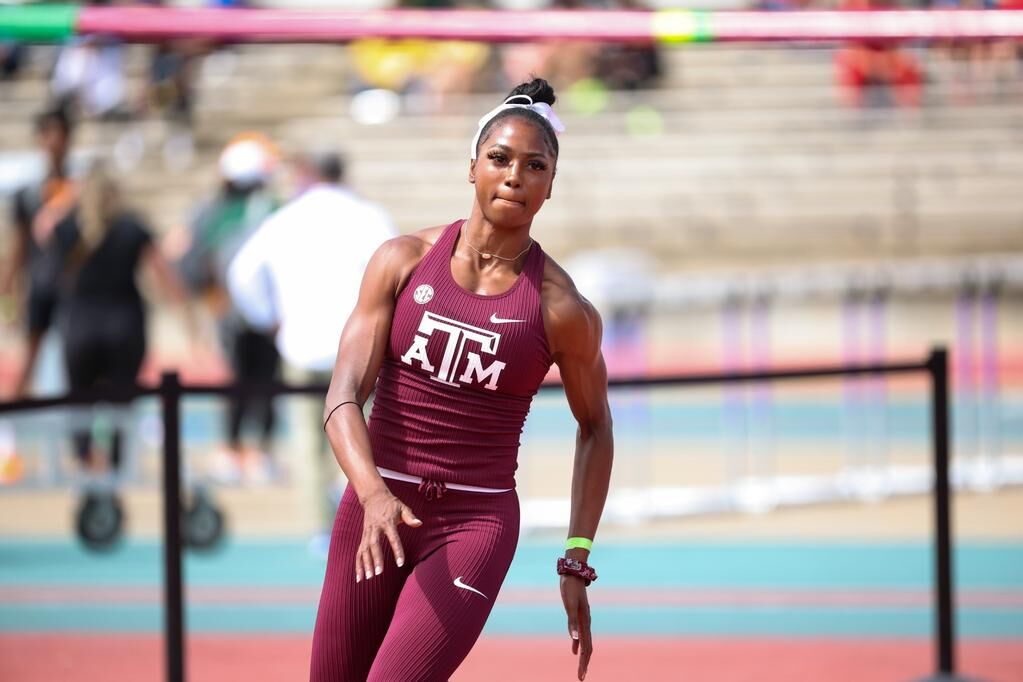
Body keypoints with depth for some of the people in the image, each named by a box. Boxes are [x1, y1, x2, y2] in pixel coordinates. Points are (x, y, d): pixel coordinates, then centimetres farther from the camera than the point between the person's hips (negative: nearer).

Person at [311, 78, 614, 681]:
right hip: (375, 511, 3)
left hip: (476, 525, -3)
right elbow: (343, 398, -8)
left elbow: (595, 427, 11)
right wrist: (374, 495, -27)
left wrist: (577, 562, 7)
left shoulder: (562, 309, -5)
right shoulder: (403, 262, -1)